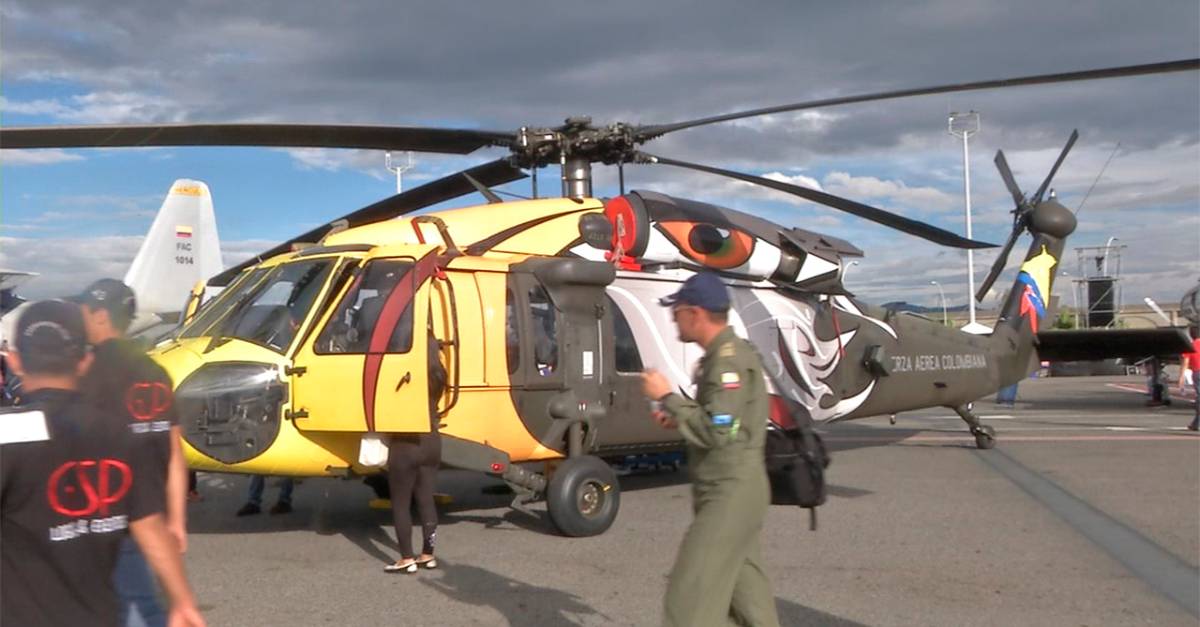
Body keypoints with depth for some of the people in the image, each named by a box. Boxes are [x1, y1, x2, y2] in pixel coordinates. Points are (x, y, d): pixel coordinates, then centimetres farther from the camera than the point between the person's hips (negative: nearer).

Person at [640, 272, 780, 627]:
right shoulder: (723, 355, 14)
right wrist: (678, 417, 7)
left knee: (690, 593, -9)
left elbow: (716, 432, -24)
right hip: (730, 492, 10)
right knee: (744, 591, 17)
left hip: (732, 494, -10)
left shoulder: (729, 360, -18)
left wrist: (667, 397, -16)